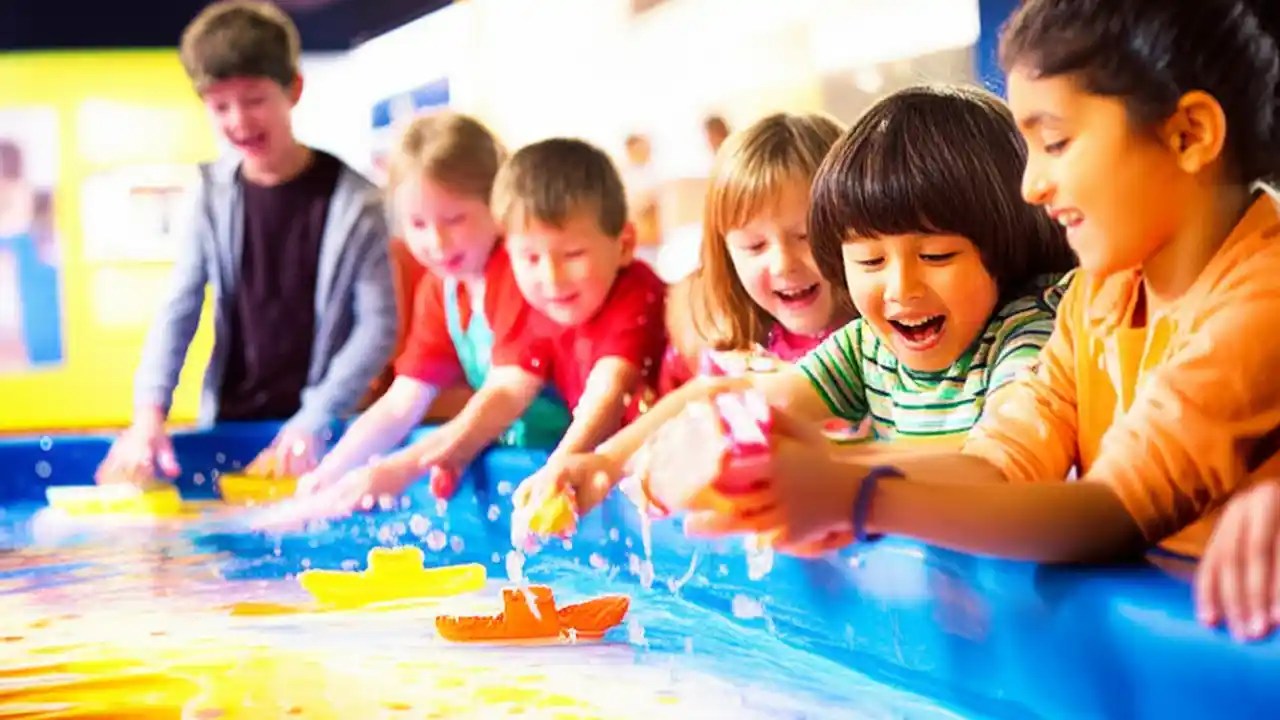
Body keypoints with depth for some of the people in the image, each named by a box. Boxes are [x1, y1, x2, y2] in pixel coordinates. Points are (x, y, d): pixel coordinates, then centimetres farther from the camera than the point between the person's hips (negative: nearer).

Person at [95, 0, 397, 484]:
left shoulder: (353, 200, -9)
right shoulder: (213, 194, 2)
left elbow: (378, 325, -10)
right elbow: (179, 311, 0)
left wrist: (312, 422, -18)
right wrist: (148, 412, -13)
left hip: (313, 432, -3)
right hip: (227, 425, 3)